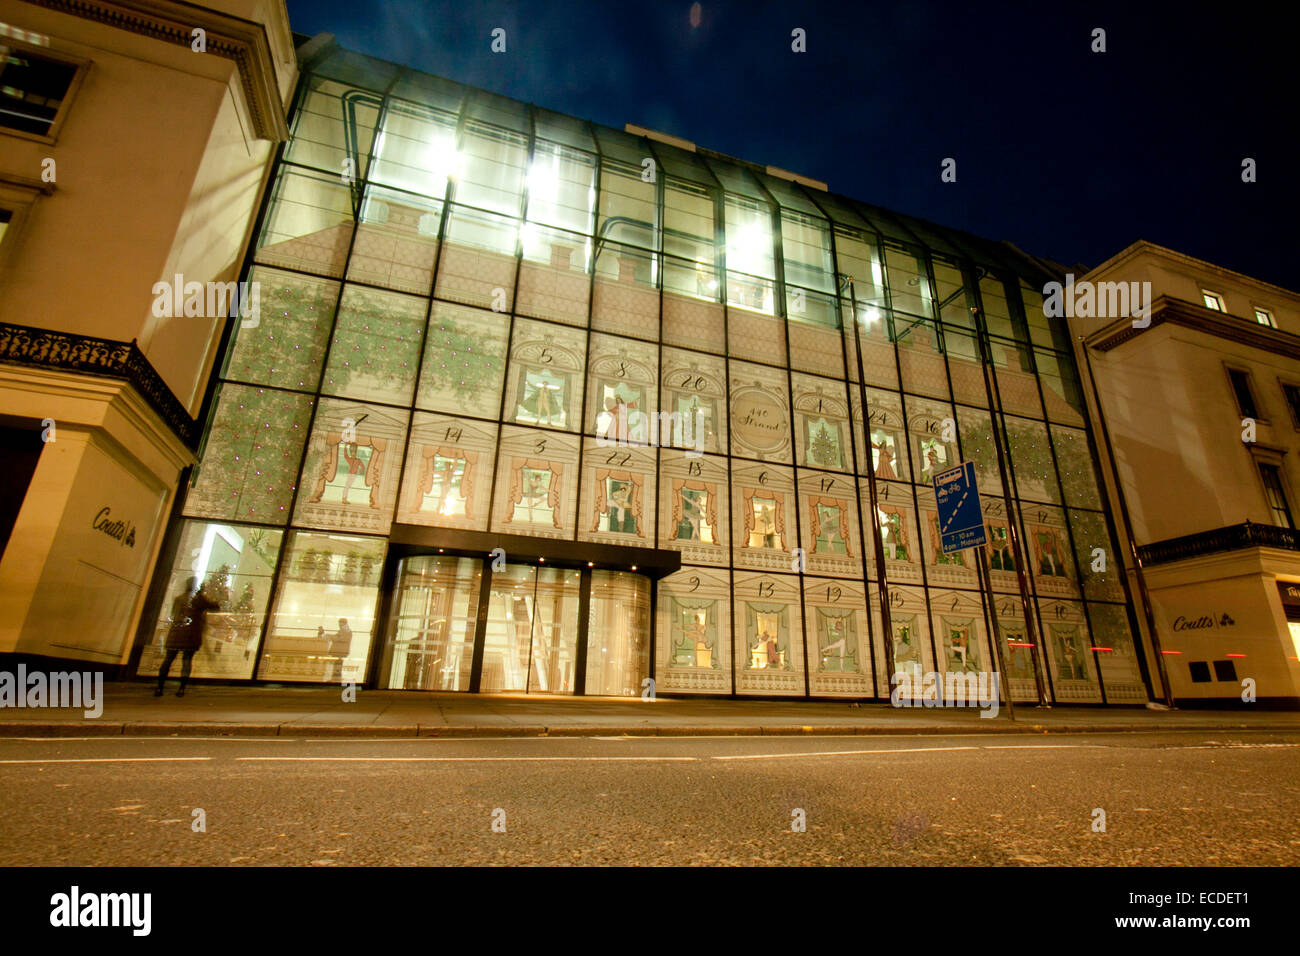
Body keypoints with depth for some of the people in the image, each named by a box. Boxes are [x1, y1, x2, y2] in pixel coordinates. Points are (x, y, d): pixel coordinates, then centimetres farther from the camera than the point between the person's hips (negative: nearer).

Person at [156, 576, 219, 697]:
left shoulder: (178, 598, 11)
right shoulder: (199, 597, -1)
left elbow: (173, 613, 19)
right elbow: (216, 605, 5)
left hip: (175, 633, 3)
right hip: (191, 634, -3)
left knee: (168, 659, 9)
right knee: (187, 660, 1)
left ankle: (159, 688, 7)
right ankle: (181, 688, -3)